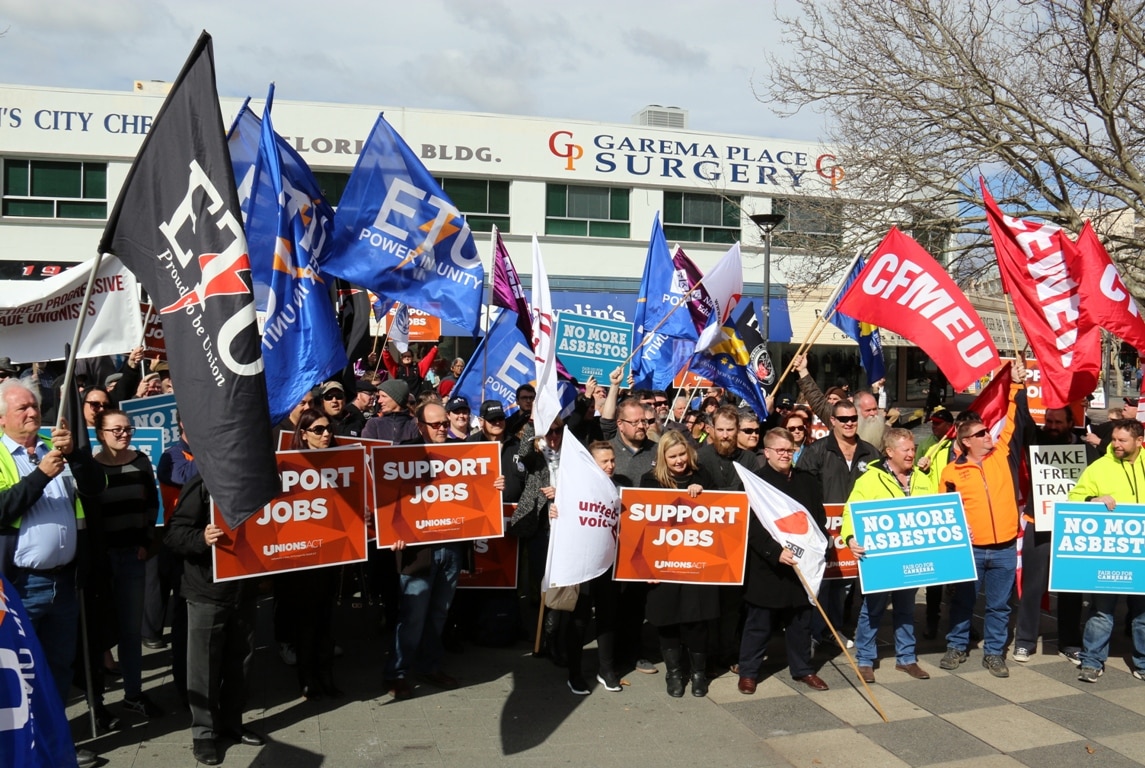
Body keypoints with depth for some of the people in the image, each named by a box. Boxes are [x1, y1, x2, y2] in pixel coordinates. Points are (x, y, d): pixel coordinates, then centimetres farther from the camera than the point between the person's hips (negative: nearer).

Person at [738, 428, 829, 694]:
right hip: (766, 566, -4)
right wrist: (776, 552, -25)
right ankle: (748, 671, 18)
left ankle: (802, 668, 29)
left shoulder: (808, 481, 8)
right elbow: (752, 526, -15)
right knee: (759, 623, 6)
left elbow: (819, 519, 12)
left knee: (801, 621, 14)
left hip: (802, 563, 4)